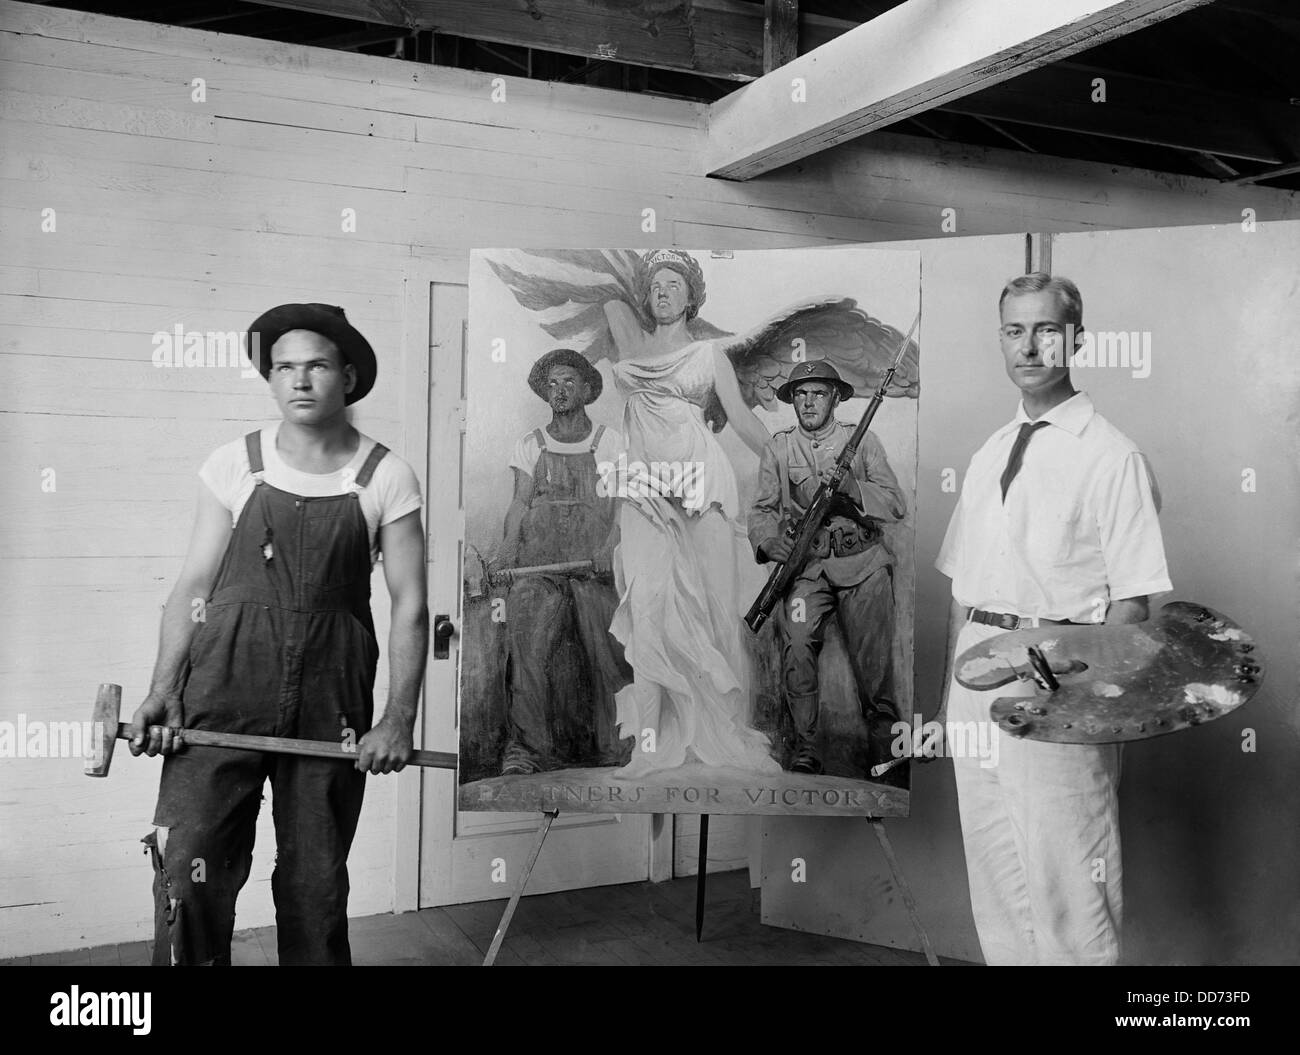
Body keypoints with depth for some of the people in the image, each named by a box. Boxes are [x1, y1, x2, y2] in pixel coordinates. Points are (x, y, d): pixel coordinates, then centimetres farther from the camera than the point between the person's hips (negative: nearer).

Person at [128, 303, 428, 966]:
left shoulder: (386, 478, 0)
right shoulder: (234, 464, 4)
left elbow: (409, 604, -1)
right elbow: (193, 584, 4)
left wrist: (399, 717, -7)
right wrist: (163, 688, -7)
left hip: (333, 698, 0)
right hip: (225, 681, 1)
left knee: (315, 880, 8)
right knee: (189, 872, -5)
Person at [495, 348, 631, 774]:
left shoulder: (609, 442, 15)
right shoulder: (530, 445, 20)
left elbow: (619, 502, 5)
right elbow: (520, 501, 10)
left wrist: (610, 545, -13)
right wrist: (509, 543, -9)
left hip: (594, 561, -1)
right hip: (537, 561, 1)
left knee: (607, 651, -11)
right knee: (525, 646, -14)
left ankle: (617, 749, -3)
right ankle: (527, 748, -11)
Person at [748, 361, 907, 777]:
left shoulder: (863, 440, 9)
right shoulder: (779, 448, 12)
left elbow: (897, 504, 3)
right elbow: (761, 509, 12)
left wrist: (853, 489, -15)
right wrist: (769, 539, -10)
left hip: (862, 561, 0)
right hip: (805, 563, 1)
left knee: (872, 656, -7)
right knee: (796, 646, -18)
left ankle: (883, 730, 15)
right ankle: (805, 744, -7)